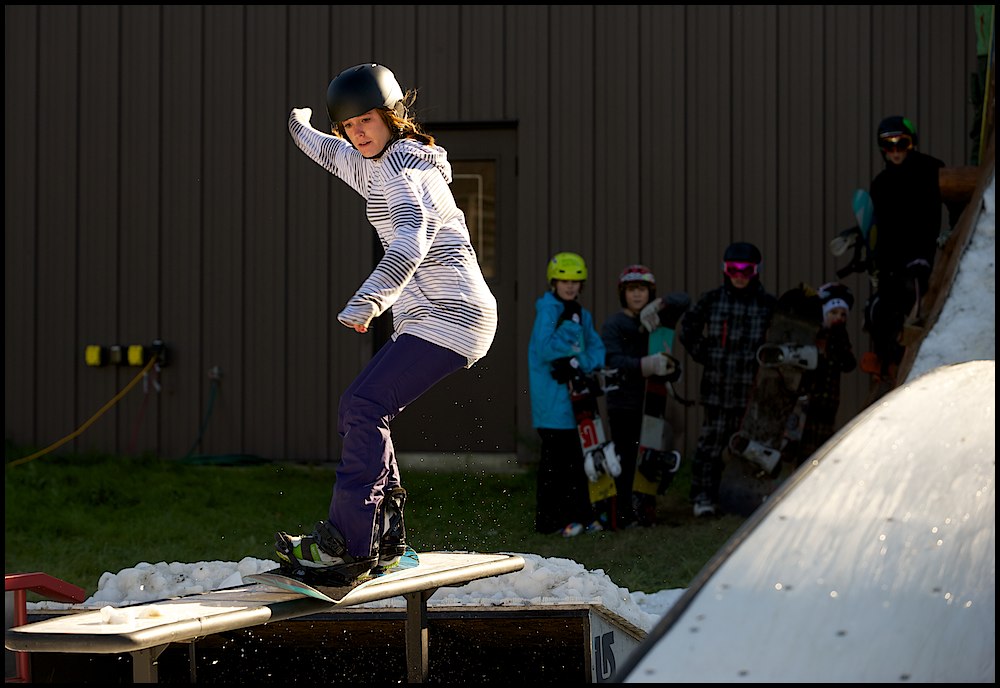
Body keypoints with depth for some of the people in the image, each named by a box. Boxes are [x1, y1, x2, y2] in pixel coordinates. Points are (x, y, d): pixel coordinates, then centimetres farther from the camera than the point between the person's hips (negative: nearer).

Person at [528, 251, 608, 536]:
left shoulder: (582, 314, 14)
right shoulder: (547, 310, -7)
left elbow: (597, 351, 6)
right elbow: (544, 350, -17)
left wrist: (578, 363, -14)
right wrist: (567, 323, -23)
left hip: (577, 393, 7)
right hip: (553, 398, -7)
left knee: (578, 456, 11)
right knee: (555, 457, -6)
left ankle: (582, 515, 19)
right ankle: (550, 520, -2)